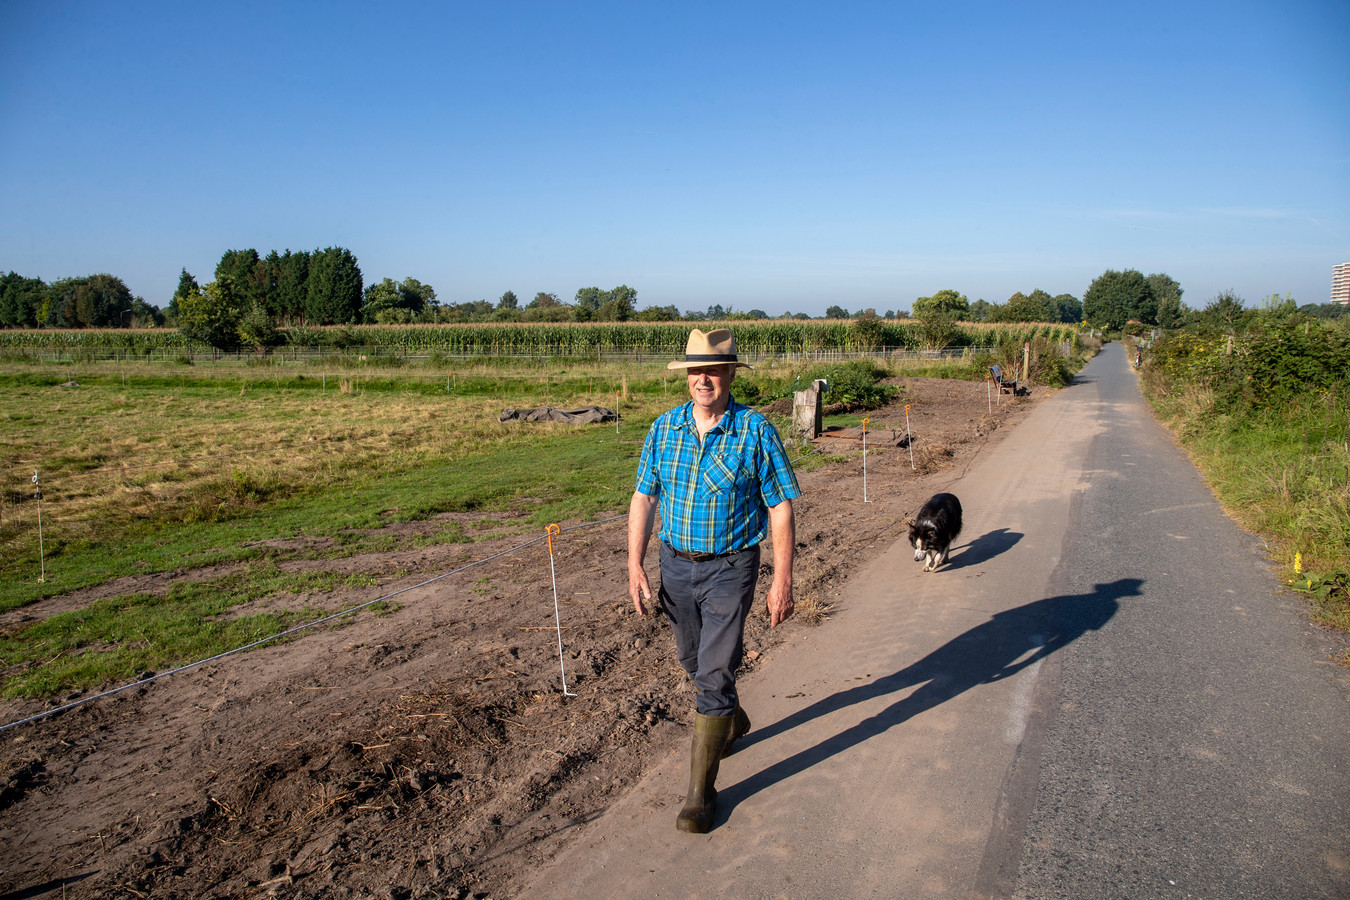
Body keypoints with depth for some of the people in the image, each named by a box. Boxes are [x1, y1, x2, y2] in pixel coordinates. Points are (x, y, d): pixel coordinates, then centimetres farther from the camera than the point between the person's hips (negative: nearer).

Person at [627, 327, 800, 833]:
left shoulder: (756, 431, -12)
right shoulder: (664, 428, -1)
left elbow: (781, 508, -10)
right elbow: (644, 498, 2)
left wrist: (782, 580, -12)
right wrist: (635, 565, -6)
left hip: (730, 568, -5)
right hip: (676, 564, 5)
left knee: (714, 673, -6)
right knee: (695, 661, 22)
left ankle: (701, 792, 9)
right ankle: (732, 721, 52)